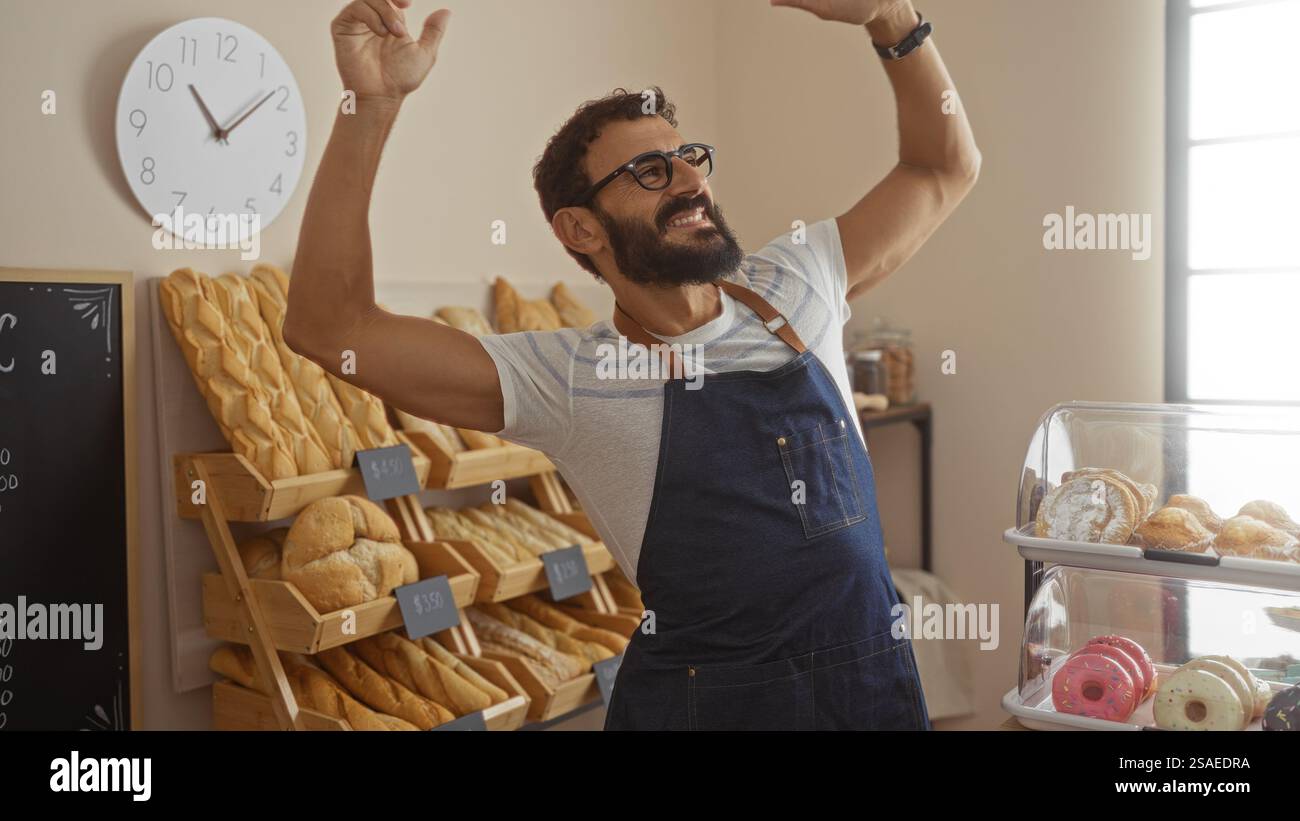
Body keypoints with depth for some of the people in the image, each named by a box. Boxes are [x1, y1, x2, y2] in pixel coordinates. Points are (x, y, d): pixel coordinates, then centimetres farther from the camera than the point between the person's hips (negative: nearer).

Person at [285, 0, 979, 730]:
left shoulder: (795, 288, 1)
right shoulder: (568, 378, -11)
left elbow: (945, 169, 9)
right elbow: (330, 328, -17)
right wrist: (373, 102, -23)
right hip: (705, 699, -4)